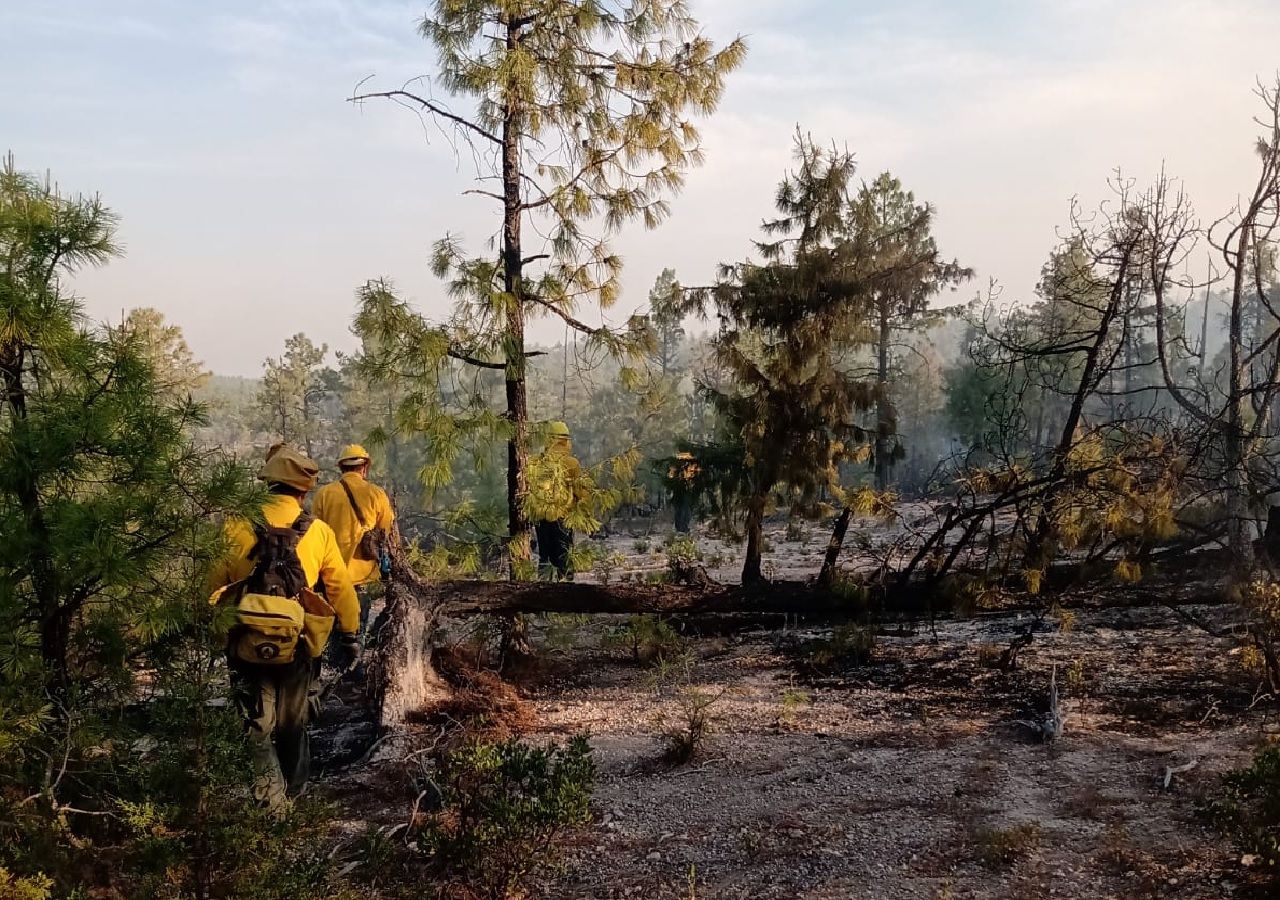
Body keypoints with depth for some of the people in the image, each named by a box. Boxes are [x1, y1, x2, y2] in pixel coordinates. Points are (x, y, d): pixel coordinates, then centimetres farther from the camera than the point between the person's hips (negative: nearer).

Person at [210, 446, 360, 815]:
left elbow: (218, 585, 0)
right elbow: (341, 589, -2)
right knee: (293, 724, 19)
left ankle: (271, 801, 2)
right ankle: (293, 792, 35)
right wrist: (350, 635, 11)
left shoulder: (239, 527, -8)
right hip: (298, 646, 1)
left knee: (260, 727, 12)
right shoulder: (318, 533, -8)